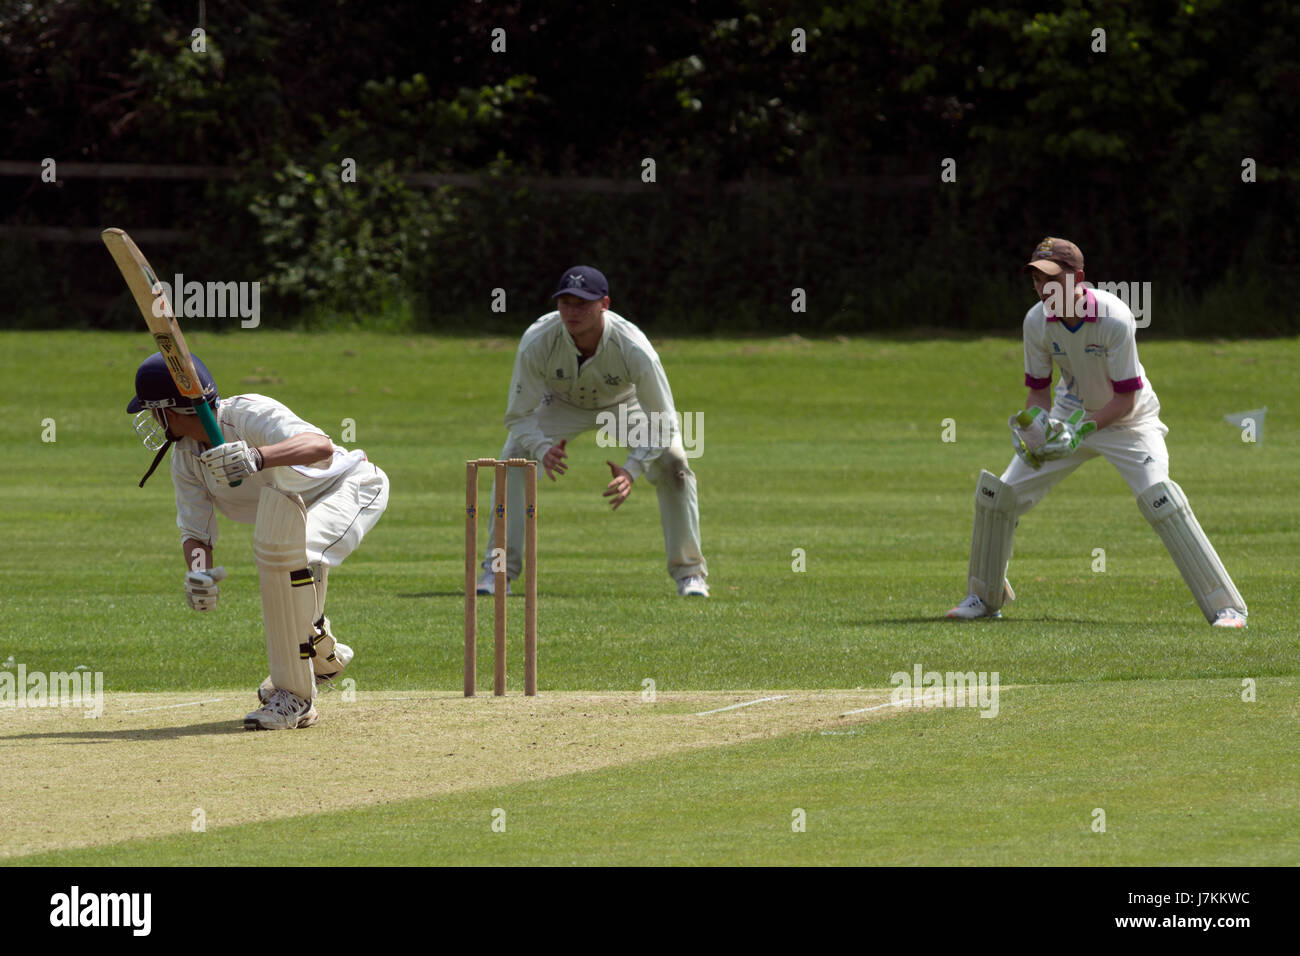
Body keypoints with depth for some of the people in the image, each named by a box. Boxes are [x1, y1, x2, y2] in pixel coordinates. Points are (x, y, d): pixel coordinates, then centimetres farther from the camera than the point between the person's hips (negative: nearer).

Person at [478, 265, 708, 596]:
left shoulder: (634, 349, -39)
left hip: (625, 404, -1)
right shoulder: (536, 342, -36)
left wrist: (631, 470, -45)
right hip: (561, 403, 1)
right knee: (512, 460, -21)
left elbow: (663, 424, -30)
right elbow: (519, 416, -24)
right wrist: (542, 448, -45)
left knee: (673, 465, -20)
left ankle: (689, 573, -4)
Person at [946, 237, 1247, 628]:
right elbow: (1038, 390, -3)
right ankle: (985, 597, 22)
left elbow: (1125, 398, -24)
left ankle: (1225, 607, -24)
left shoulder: (1114, 318, -30)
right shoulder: (1037, 322, -16)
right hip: (1071, 414, 5)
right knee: (997, 493, -1)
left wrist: (1082, 431, -33)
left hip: (1126, 419, -5)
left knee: (1159, 497, -28)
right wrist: (1034, 428, -23)